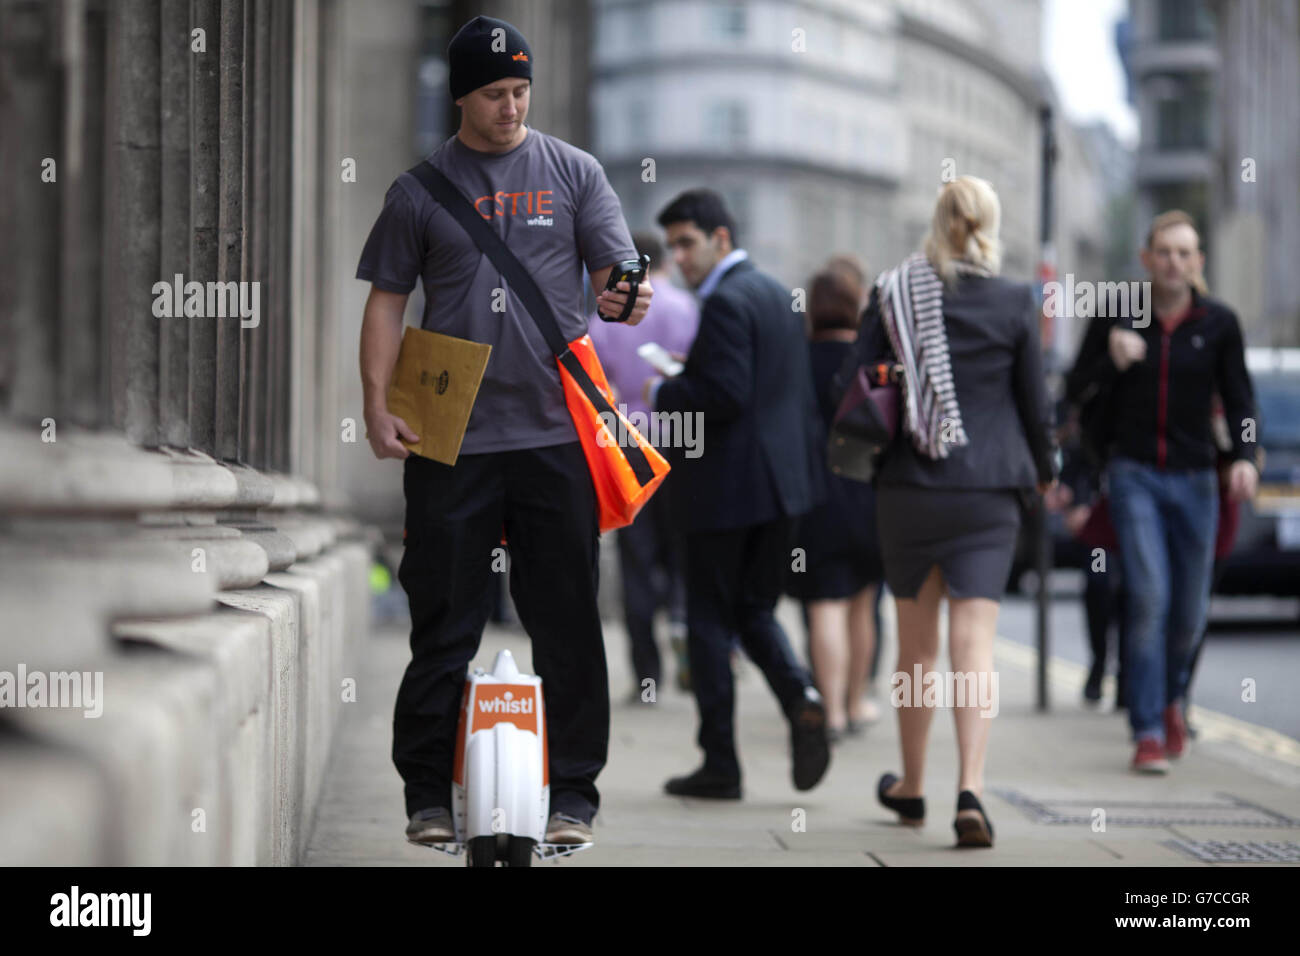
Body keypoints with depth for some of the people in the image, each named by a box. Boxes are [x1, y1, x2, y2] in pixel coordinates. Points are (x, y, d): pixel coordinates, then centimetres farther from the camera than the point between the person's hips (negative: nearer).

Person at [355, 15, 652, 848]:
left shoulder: (572, 173, 8)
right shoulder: (421, 190, 7)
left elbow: (619, 268, 2)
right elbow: (387, 303, 8)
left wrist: (623, 297, -22)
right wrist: (378, 404, -3)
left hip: (555, 434, 0)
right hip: (451, 438, 0)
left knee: (567, 622, 3)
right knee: (444, 623, 4)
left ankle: (573, 794, 11)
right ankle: (429, 795, 13)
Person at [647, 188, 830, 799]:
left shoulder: (727, 302, -15)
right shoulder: (777, 293, 14)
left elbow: (725, 394, -24)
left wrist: (665, 394, -7)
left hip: (730, 486, -9)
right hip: (782, 480, 9)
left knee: (710, 622, 3)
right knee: (753, 611, 17)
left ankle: (720, 765, 7)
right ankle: (800, 696, -9)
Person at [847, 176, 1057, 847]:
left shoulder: (892, 295, -2)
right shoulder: (1013, 302, -4)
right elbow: (1034, 402, 2)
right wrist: (1044, 469, 20)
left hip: (906, 489, 2)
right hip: (987, 490, -1)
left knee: (917, 646, 14)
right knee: (974, 644, -4)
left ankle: (911, 789, 27)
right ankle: (970, 793, -18)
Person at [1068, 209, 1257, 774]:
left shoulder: (1219, 324, 0)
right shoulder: (1119, 317, 0)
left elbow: (1238, 398, 0)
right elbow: (1086, 382, 6)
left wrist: (1244, 457, -17)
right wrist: (1114, 360, -15)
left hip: (1193, 478, 1)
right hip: (1134, 473, -1)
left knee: (1190, 612, 7)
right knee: (1148, 596, -15)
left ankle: (1170, 696, 39)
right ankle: (1147, 733, -8)